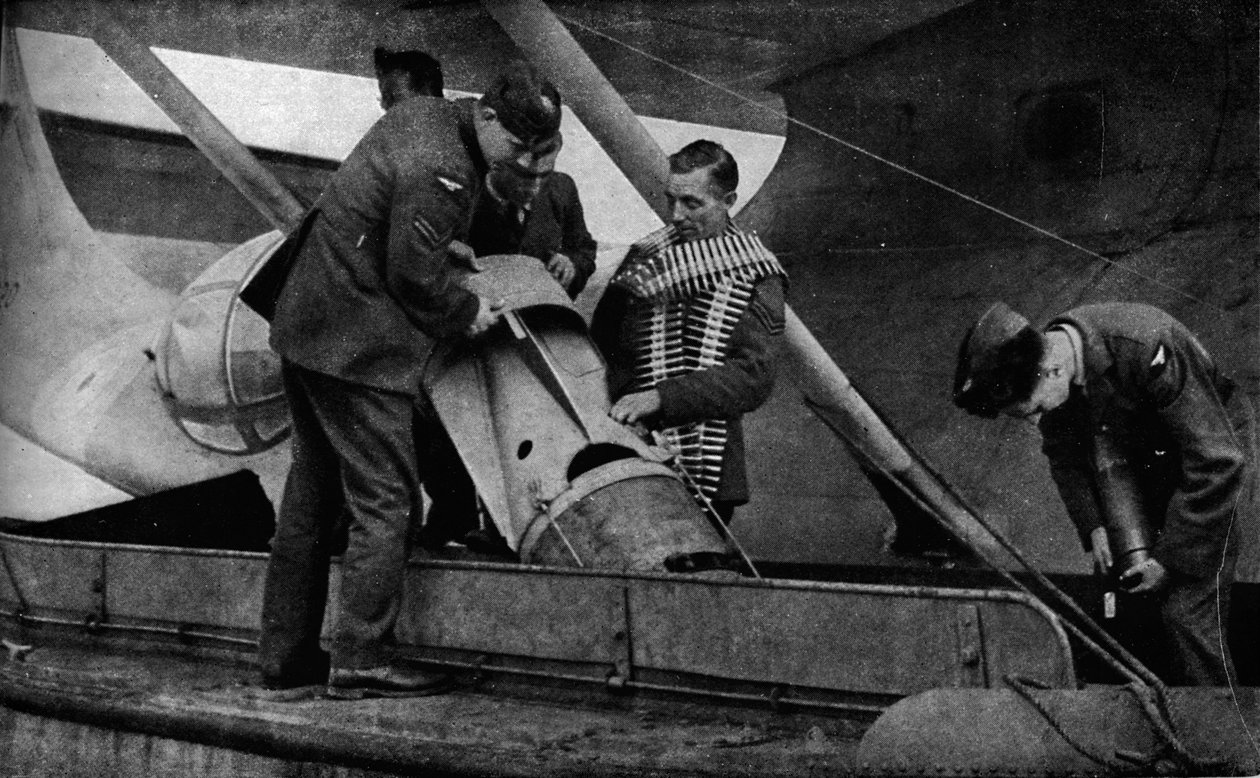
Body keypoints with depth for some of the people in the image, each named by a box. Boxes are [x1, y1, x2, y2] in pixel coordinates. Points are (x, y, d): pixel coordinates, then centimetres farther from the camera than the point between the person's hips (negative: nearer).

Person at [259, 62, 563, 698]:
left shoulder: (421, 115, 10)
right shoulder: (440, 171, -21)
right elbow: (414, 275, -19)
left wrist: (449, 251, 14)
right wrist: (466, 313, -4)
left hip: (305, 328, 11)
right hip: (358, 347, -11)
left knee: (311, 494, 14)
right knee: (384, 500, -3)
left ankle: (286, 654, 23)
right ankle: (360, 660, 0)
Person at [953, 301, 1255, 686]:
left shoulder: (1147, 349, -37)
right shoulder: (1044, 364, -16)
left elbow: (1217, 460, -30)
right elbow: (1063, 454, 3)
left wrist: (1169, 559, -25)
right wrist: (1093, 525, -11)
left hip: (1211, 459, -6)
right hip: (1138, 466, 6)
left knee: (1186, 612, -14)